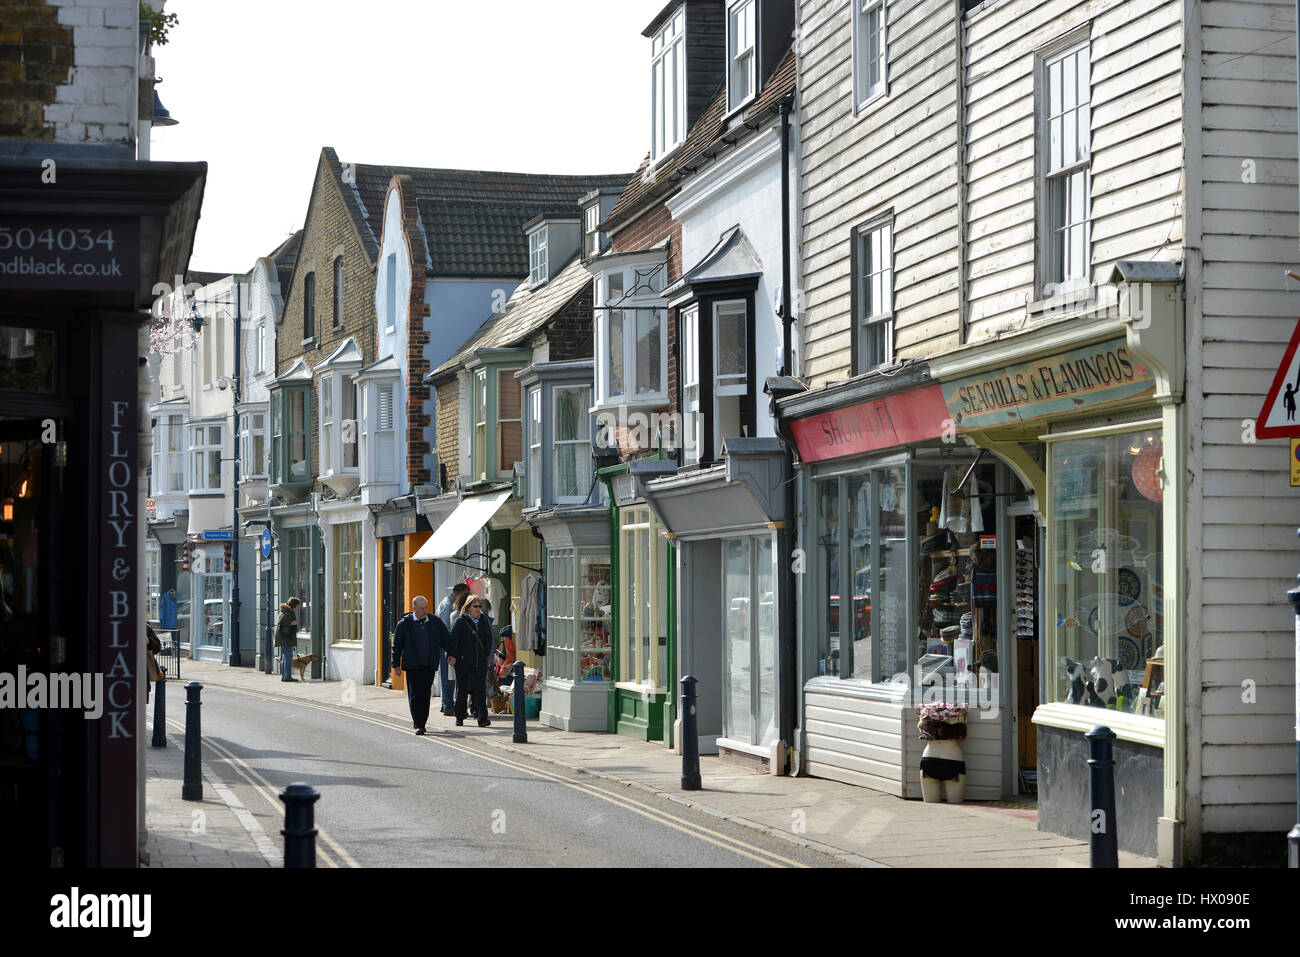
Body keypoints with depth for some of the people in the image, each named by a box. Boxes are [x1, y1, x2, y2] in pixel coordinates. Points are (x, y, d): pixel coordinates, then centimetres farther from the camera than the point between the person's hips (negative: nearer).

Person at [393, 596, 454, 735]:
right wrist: (396, 664, 1)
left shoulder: (435, 622, 8)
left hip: (429, 666, 3)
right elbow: (397, 645, 4)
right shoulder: (404, 624, 1)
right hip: (412, 666, -3)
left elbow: (446, 639, 15)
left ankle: (421, 722, 16)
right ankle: (418, 725, -8)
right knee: (415, 696, -8)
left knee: (426, 695, 6)